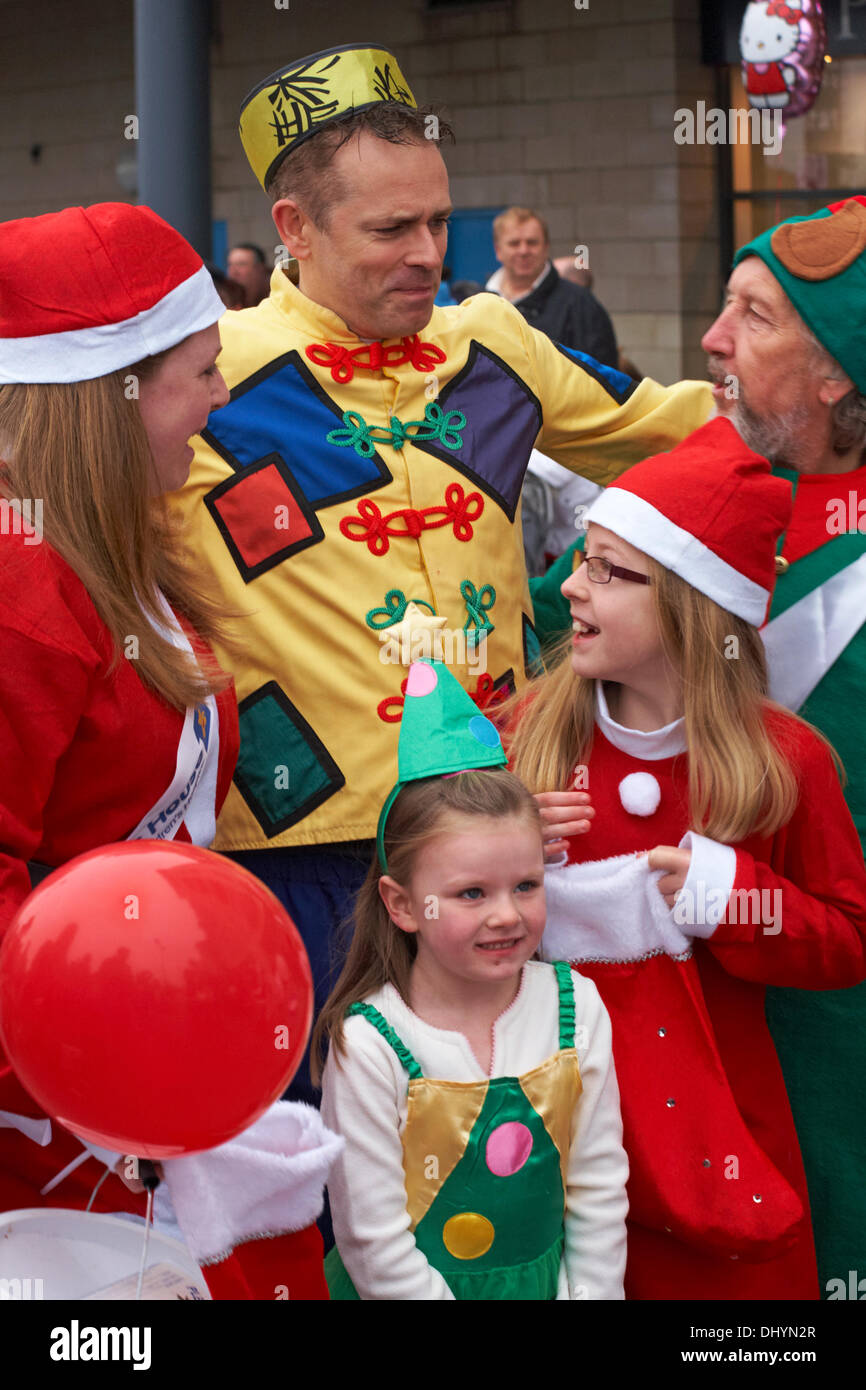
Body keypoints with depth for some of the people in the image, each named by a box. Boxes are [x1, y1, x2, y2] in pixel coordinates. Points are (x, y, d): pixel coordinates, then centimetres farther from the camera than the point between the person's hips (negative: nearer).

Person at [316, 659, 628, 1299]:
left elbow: (599, 1184, 3)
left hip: (543, 1286, 3)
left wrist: (591, 1291, -4)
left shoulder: (575, 1007, -3)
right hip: (410, 1292, -2)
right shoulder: (366, 1046, -16)